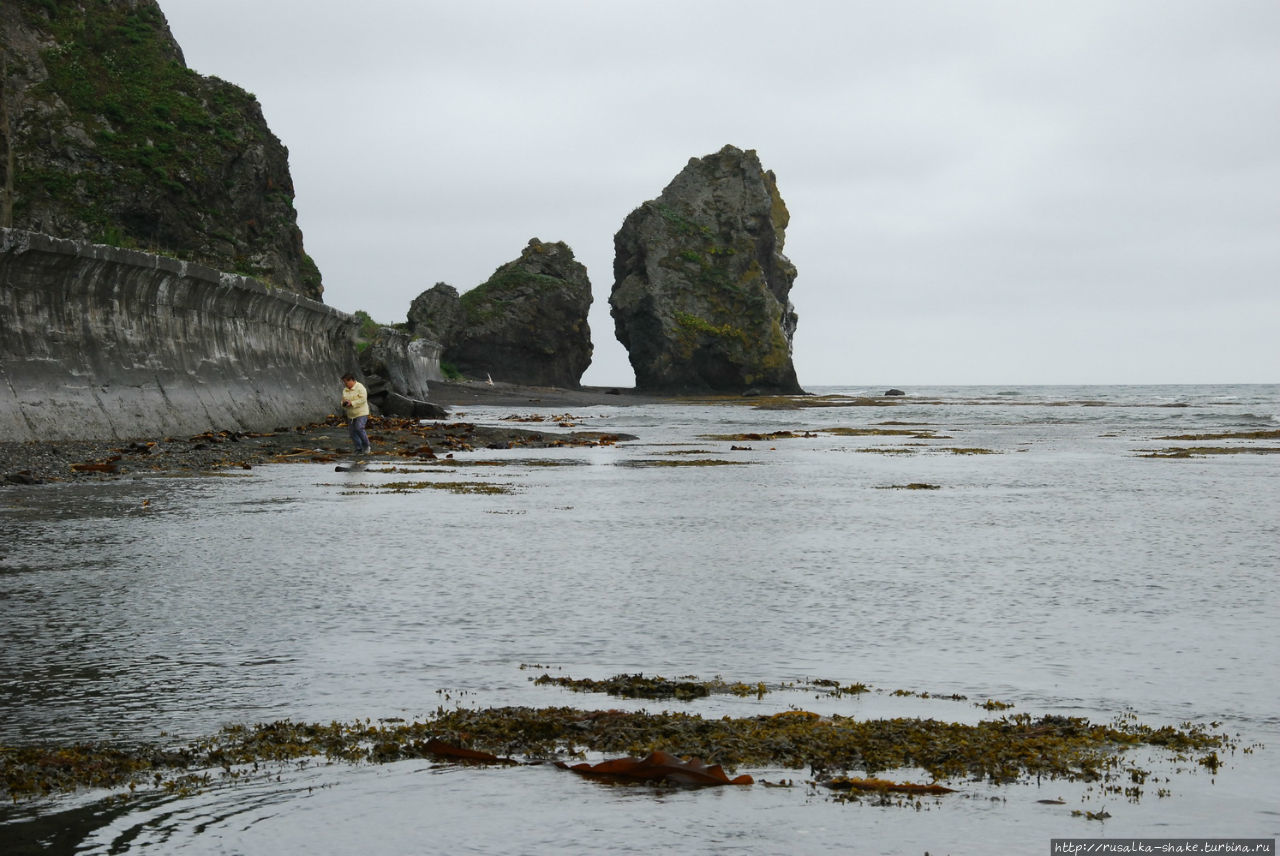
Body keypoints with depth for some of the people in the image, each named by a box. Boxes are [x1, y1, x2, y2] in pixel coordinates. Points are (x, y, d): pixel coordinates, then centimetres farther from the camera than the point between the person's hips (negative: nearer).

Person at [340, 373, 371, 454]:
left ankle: (367, 446, -8)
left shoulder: (360, 388, -12)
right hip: (351, 415, 8)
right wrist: (344, 403, -7)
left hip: (361, 413, -8)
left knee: (359, 428, -21)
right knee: (352, 431, 2)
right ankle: (359, 449, 9)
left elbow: (363, 399, -20)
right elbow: (343, 400, 18)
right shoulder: (345, 390, 12)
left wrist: (352, 403, -23)